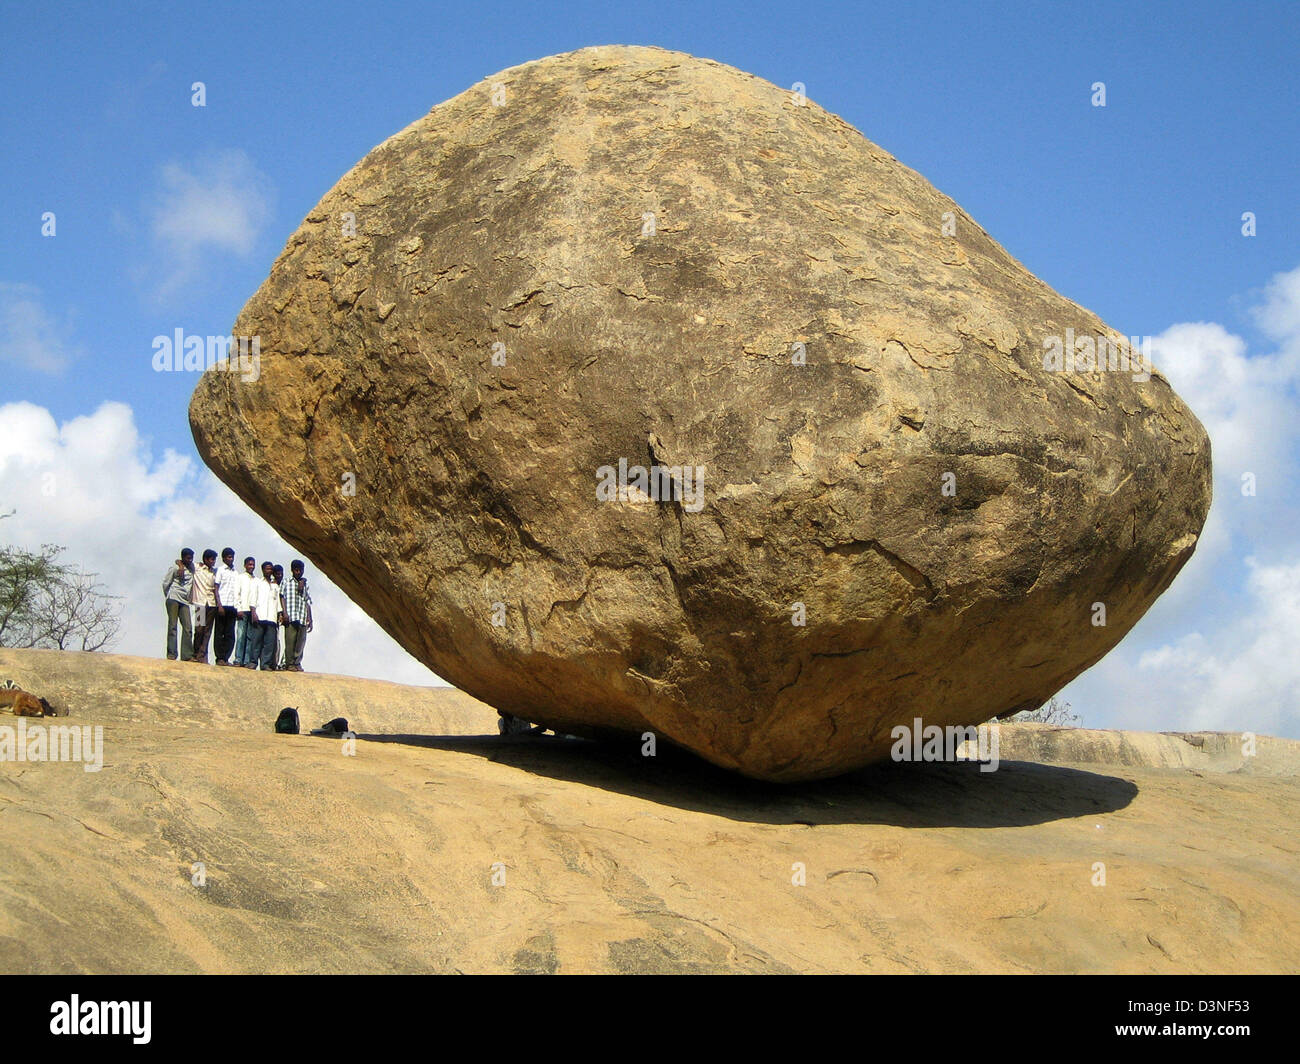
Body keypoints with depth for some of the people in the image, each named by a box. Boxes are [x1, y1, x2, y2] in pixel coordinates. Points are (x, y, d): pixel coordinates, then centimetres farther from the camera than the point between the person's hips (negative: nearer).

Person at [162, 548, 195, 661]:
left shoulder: (192, 567, 12)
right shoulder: (175, 568, -3)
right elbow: (165, 583, 1)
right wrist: (168, 597, 7)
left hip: (184, 601, 5)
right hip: (173, 599, -5)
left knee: (188, 627, -4)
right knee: (172, 626, -6)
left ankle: (187, 655, -6)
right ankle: (171, 654, -7)